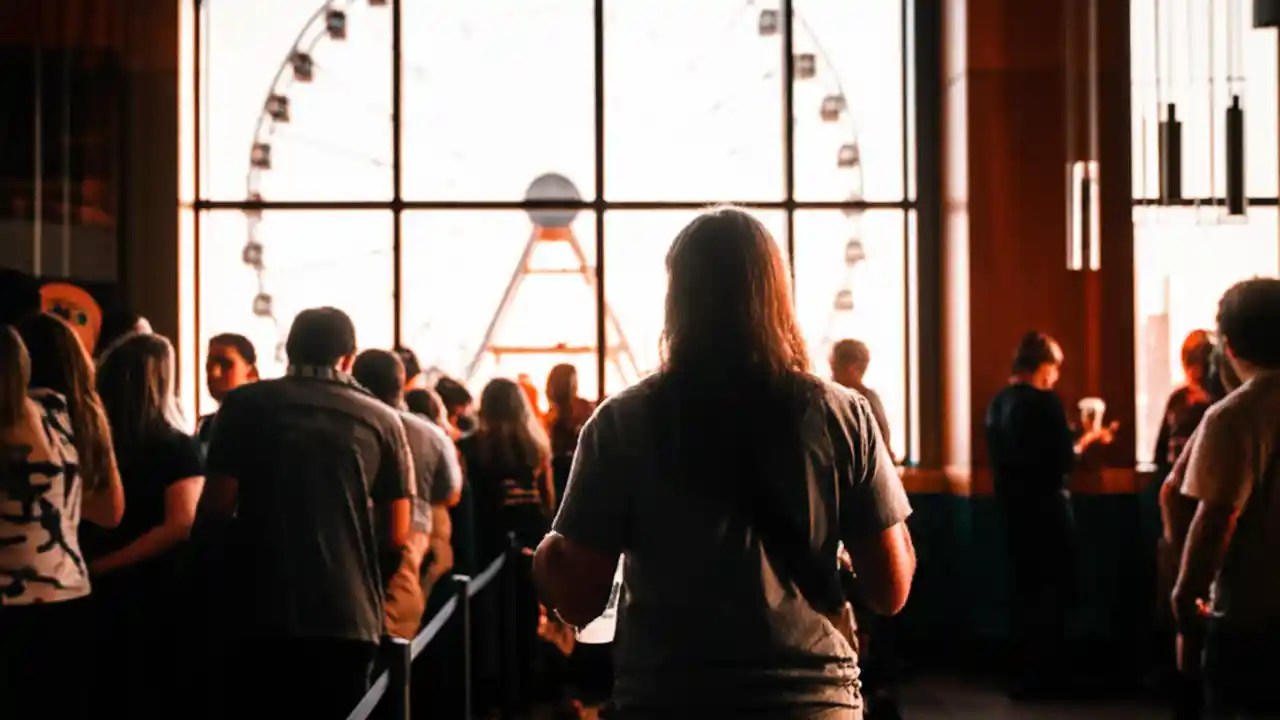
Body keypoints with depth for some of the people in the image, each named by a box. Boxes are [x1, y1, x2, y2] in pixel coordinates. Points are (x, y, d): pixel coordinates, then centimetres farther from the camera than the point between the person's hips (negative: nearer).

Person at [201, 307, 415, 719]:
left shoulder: (245, 405, 1)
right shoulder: (382, 420, 4)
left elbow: (217, 511, -4)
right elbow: (396, 536, 2)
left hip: (264, 614, -1)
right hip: (350, 617, 1)